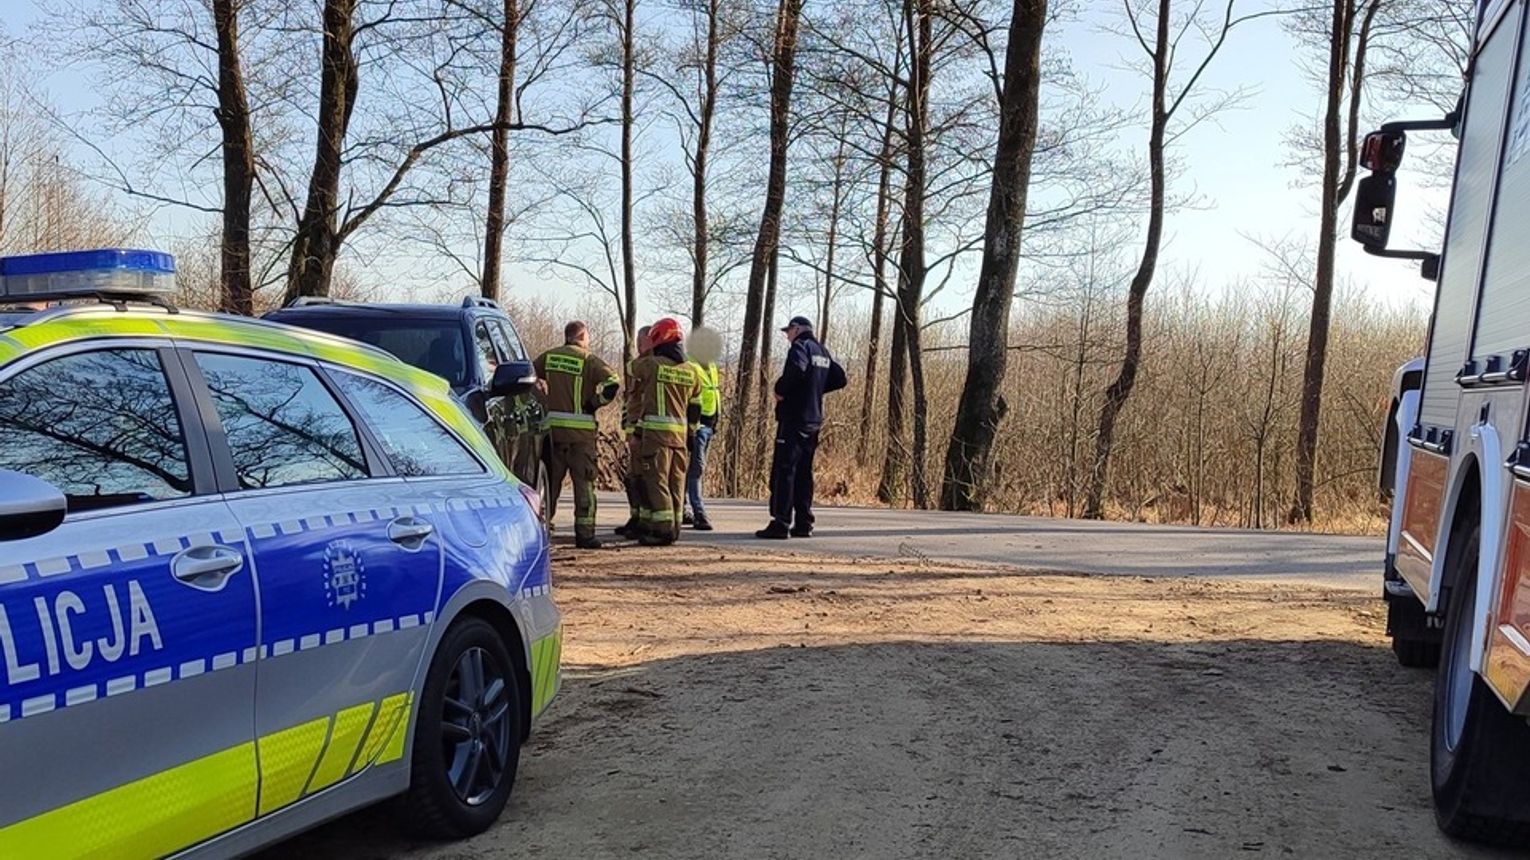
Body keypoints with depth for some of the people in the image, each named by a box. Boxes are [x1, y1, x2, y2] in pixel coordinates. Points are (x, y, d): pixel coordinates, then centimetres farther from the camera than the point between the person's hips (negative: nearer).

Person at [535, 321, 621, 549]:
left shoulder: (549, 357, 7)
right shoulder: (589, 360, -6)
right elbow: (612, 382, -18)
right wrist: (594, 403, -6)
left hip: (553, 427, 4)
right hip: (581, 430, -4)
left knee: (550, 480, 13)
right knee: (584, 483, 1)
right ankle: (584, 533, 0)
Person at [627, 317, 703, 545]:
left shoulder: (649, 364, -7)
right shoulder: (691, 371, 10)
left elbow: (631, 384, 13)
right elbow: (694, 409, 14)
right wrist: (690, 436, 20)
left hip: (655, 431, -6)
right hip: (680, 433, 6)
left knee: (655, 480, -4)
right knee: (676, 483, 11)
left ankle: (663, 528, -10)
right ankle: (673, 528, 16)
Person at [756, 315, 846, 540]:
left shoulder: (800, 347, -8)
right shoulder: (823, 352, 18)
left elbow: (796, 369, -29)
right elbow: (840, 378, 20)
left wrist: (780, 389, -14)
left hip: (793, 419, -9)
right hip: (813, 420, 9)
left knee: (783, 471, -8)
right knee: (803, 473, 12)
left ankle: (781, 524, -12)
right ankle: (804, 524, 12)